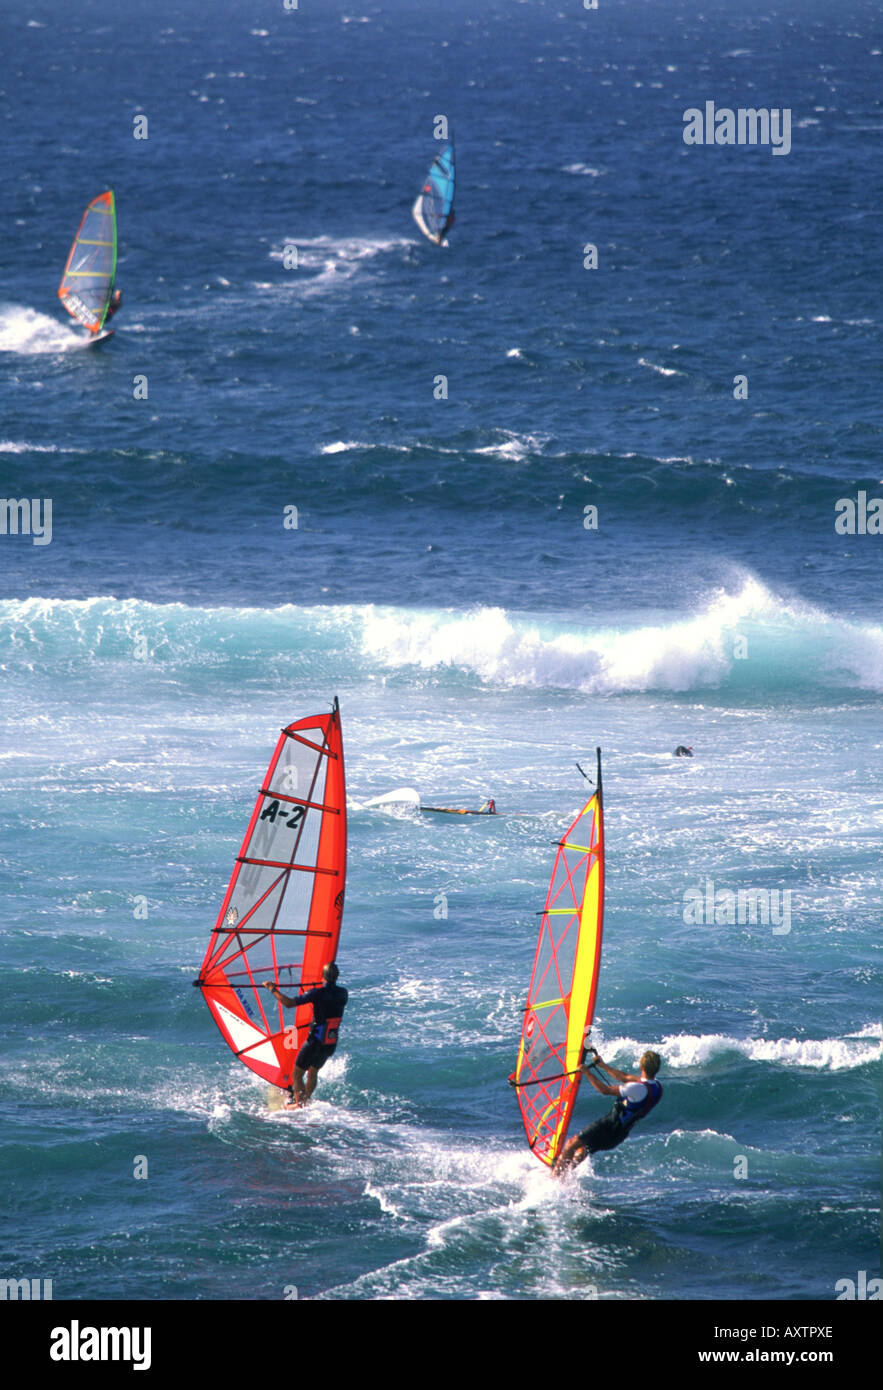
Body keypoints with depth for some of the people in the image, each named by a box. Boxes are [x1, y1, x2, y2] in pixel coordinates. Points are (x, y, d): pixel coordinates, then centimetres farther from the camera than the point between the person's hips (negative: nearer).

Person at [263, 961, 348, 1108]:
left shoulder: (318, 993, -19)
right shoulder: (343, 993, -1)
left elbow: (289, 1003, -22)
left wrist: (272, 989, -11)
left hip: (316, 1042, -6)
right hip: (332, 1044, 6)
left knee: (297, 1074, 8)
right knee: (313, 1072, 27)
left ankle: (299, 1104, 3)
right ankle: (305, 1101, 33)